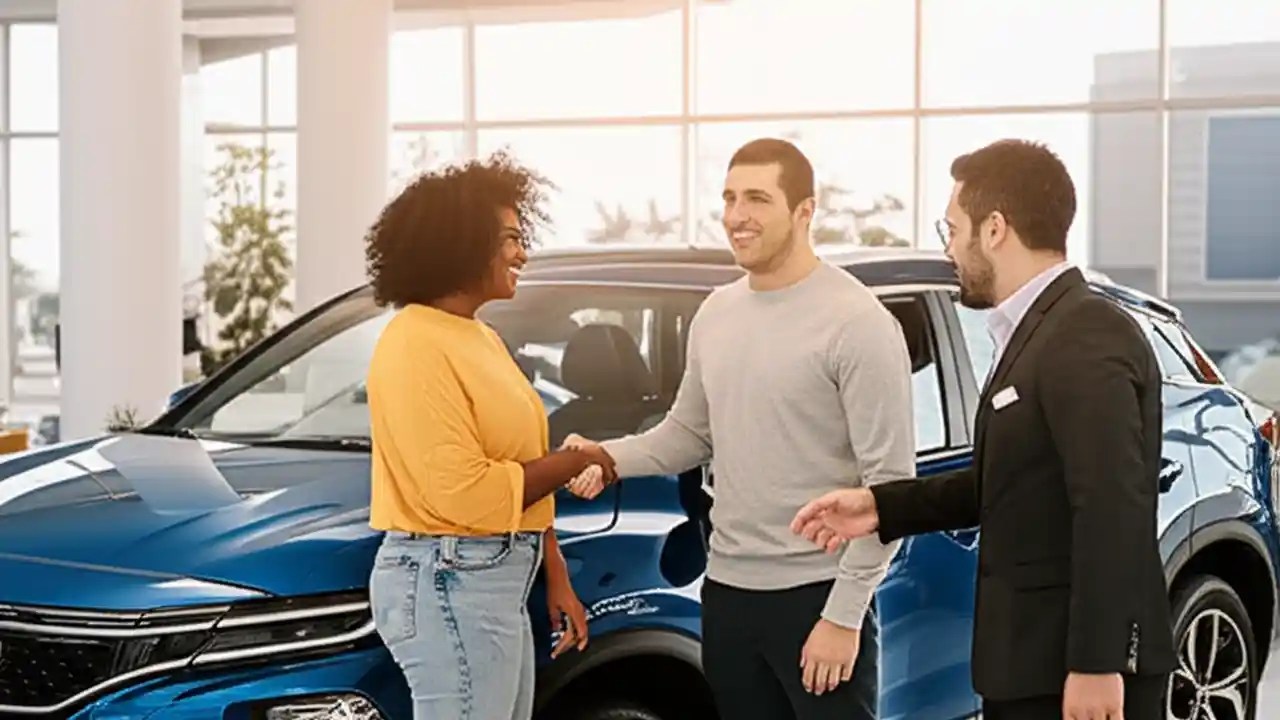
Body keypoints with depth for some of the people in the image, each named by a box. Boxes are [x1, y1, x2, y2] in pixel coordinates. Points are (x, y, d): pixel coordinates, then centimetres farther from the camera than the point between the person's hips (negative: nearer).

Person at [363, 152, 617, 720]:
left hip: (499, 582, 10)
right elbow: (464, 493, -23)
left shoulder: (479, 337, 15)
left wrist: (555, 577, 17)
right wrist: (571, 463, -11)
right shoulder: (415, 347, -16)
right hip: (450, 585, -10)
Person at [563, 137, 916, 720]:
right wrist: (610, 456, 0)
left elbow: (889, 482, -13)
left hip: (816, 596, -6)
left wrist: (844, 613, -15)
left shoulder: (857, 322, -12)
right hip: (726, 593, 7)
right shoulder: (715, 313, 10)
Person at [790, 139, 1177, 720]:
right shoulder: (1035, 332, 13)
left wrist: (1095, 665, -26)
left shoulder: (1086, 340, -19)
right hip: (1031, 657, 10)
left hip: (1078, 669, -10)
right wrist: (883, 508, 14)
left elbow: (1112, 511, -25)